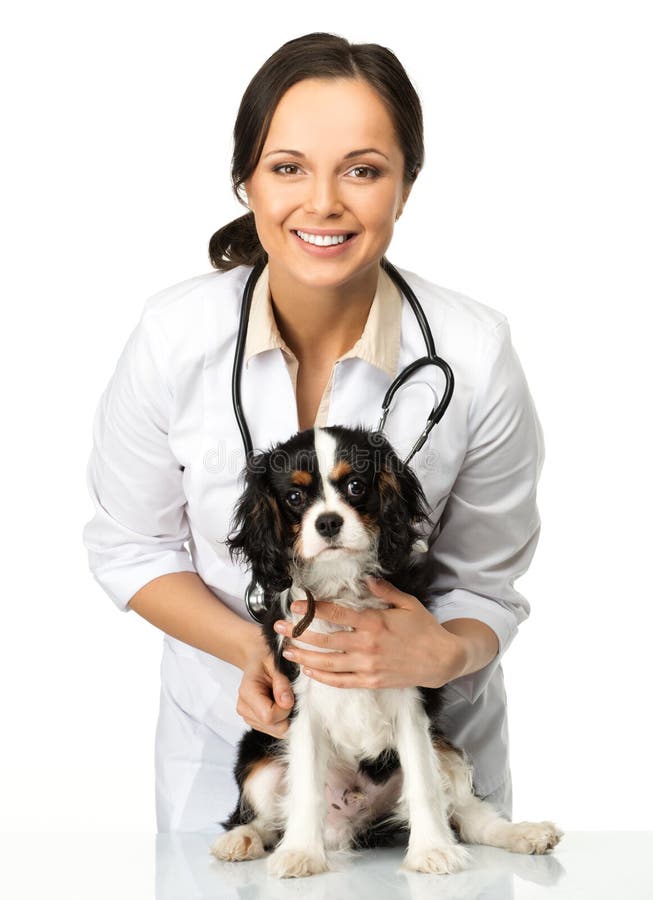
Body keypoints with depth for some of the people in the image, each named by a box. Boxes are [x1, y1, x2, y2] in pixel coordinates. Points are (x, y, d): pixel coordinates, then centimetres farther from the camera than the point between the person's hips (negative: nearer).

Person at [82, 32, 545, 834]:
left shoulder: (474, 354, -19)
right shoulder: (173, 338, -17)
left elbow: (485, 585, -9)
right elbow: (129, 548, -5)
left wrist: (443, 654, -31)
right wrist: (249, 647, -21)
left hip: (427, 729, 0)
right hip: (226, 728, 1)